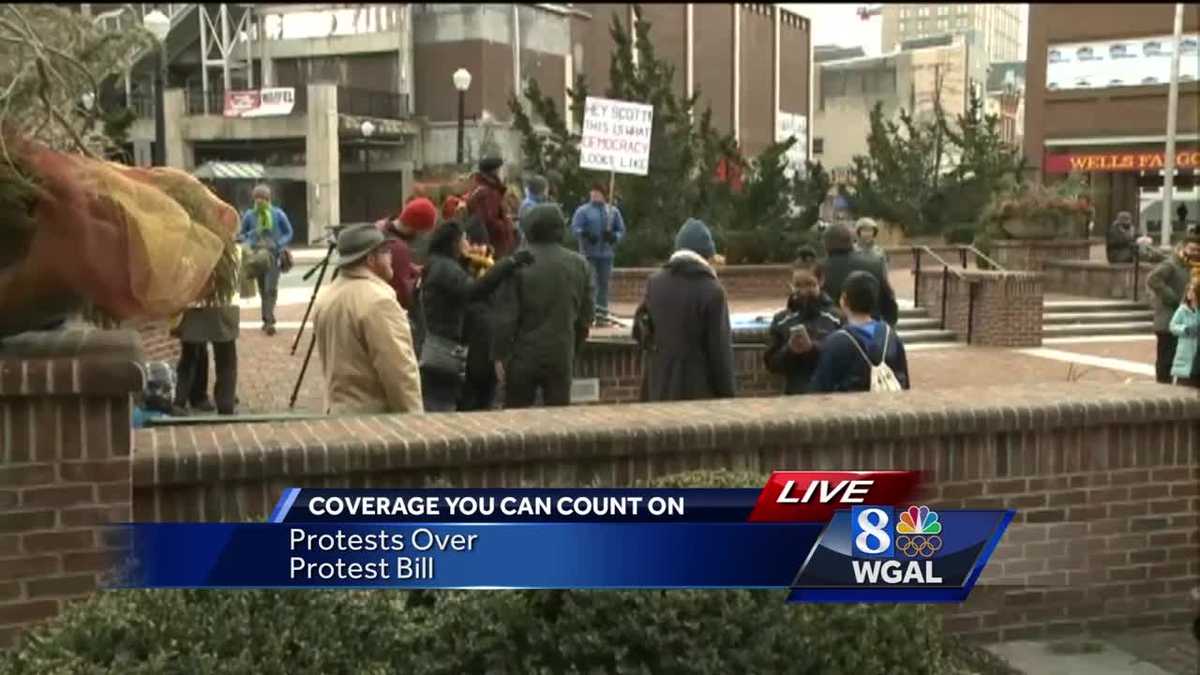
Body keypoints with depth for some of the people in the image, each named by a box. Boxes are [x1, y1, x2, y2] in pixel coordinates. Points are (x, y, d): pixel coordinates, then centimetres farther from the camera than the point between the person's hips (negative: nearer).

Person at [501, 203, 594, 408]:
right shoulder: (579, 264, 3)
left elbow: (506, 316, -12)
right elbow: (585, 317, 7)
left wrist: (500, 355, -6)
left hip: (524, 355, -3)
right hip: (562, 357, 3)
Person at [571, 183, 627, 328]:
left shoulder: (613, 211, 9)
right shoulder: (583, 210, 1)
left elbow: (621, 230, 10)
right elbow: (575, 227, -5)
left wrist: (614, 236, -10)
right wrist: (585, 234, -23)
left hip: (606, 254, 3)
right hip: (589, 253, -3)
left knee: (604, 284, 7)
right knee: (590, 284, -10)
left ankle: (602, 315, 14)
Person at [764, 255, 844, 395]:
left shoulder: (836, 317, 0)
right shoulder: (781, 320, 5)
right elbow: (771, 363, 4)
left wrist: (813, 348, -20)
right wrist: (789, 350, -15)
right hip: (794, 394, 1)